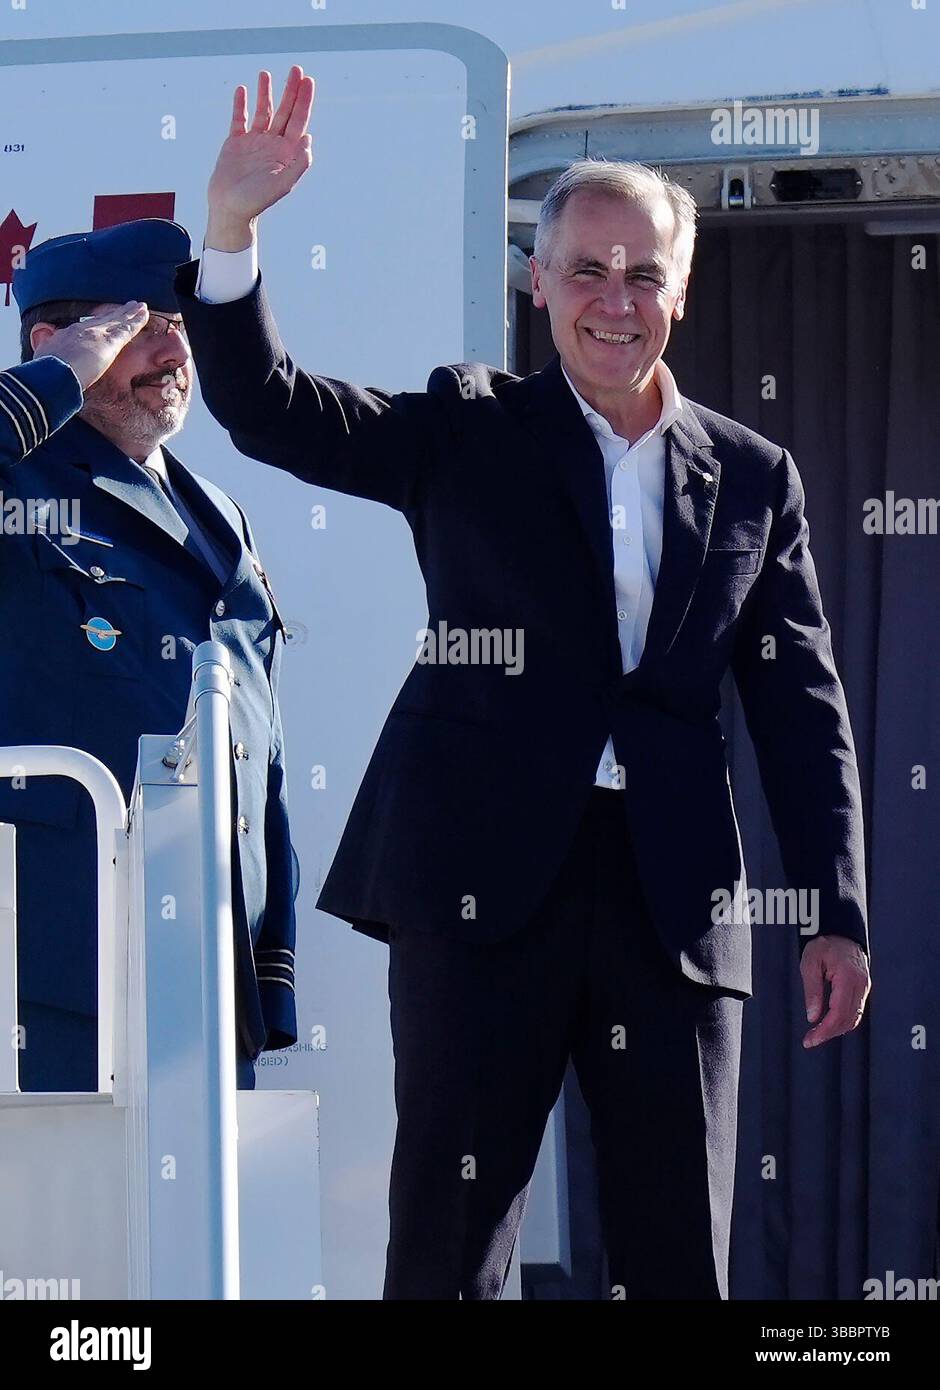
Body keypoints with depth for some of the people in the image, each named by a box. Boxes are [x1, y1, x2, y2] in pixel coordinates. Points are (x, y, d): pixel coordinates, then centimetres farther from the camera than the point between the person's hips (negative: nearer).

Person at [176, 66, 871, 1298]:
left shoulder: (753, 479, 12)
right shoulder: (470, 432, 7)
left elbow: (803, 704, 10)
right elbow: (267, 409, -4)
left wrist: (838, 913, 3)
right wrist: (231, 229, -20)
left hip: (674, 898, 2)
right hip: (484, 879, -2)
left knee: (681, 1250, 5)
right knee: (449, 1237, 0)